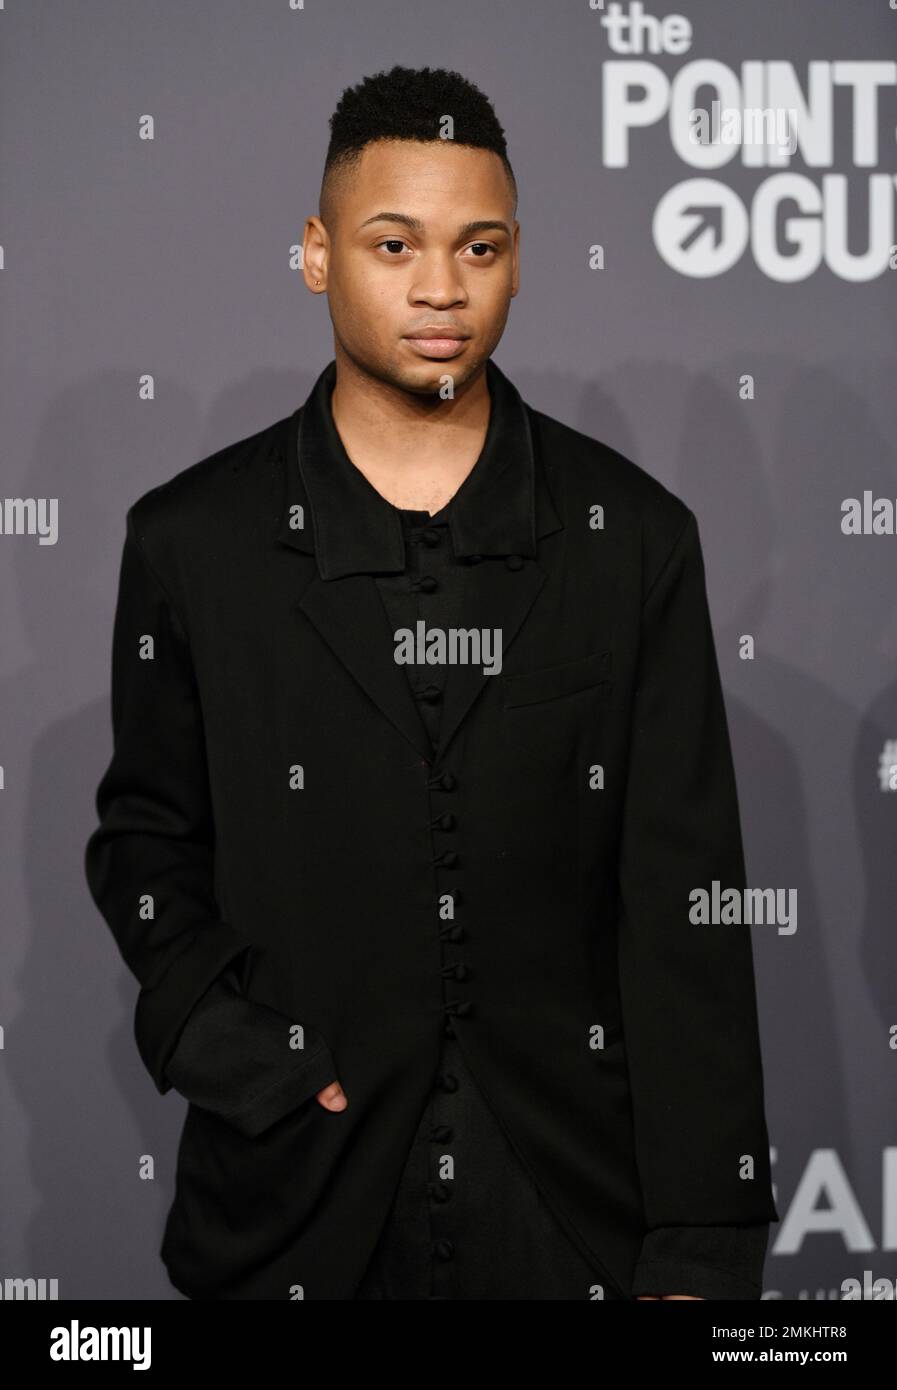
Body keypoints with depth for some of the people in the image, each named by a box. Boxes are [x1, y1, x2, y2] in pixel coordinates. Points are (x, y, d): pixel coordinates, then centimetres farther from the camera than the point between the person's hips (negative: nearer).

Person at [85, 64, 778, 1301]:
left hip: (578, 1197, 0)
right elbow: (146, 840, 9)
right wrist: (231, 1049, -8)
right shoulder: (194, 540, 1)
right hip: (297, 1189, 0)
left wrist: (702, 1248, -8)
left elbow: (685, 903, -3)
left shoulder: (634, 537, 0)